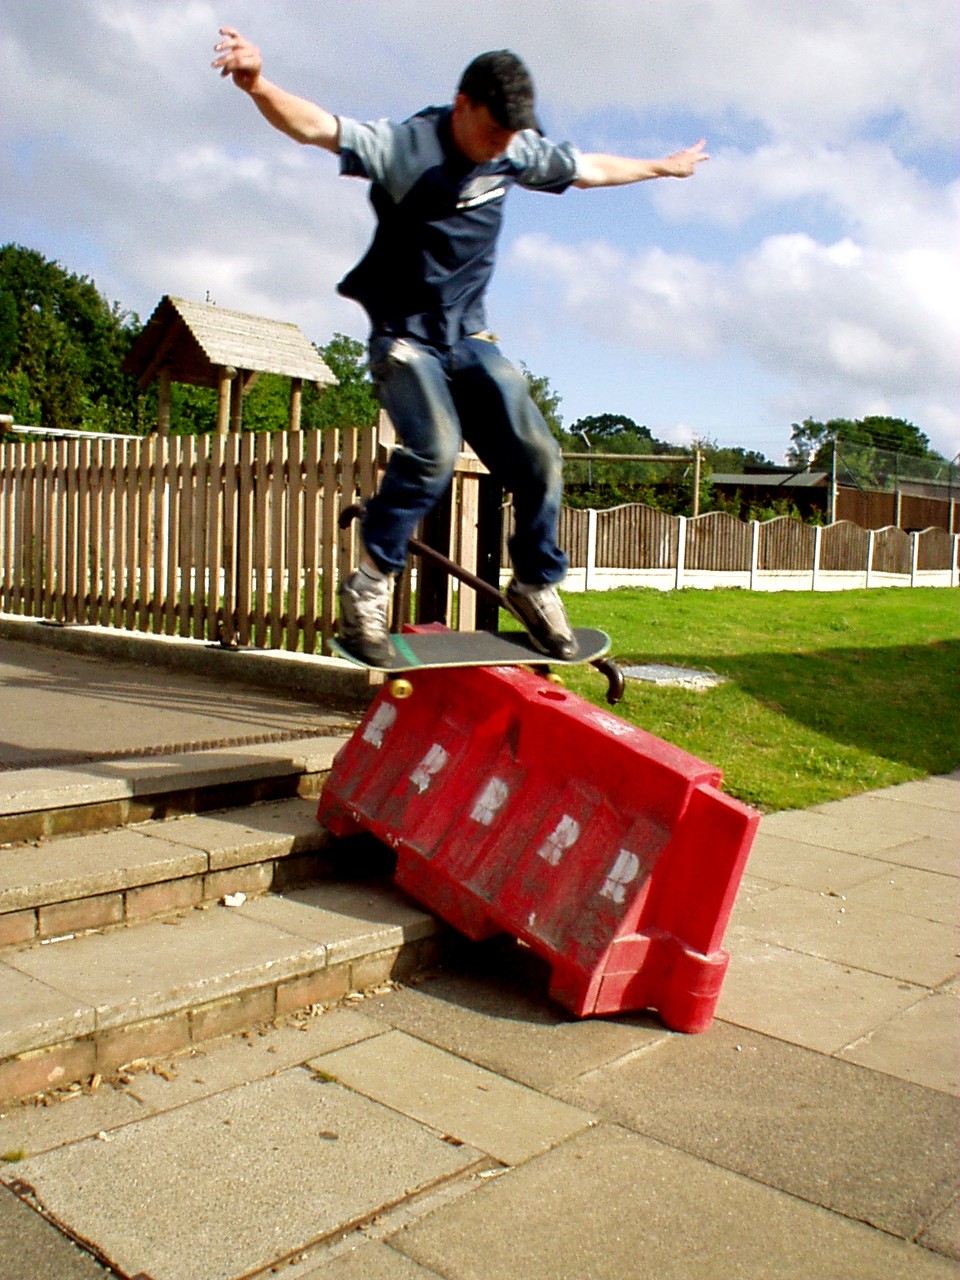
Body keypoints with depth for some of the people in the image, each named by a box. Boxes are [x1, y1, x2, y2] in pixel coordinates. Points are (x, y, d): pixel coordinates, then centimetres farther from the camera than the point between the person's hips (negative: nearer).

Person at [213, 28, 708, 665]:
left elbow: (591, 168, 21)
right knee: (434, 451, -29)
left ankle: (535, 585, 12)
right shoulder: (403, 145, -13)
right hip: (404, 337, -5)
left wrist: (663, 166, 34)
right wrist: (258, 85, -48)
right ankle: (368, 589, -14)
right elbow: (315, 126, -28)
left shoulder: (518, 152, 4)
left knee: (537, 456, -8)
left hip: (470, 336, 5)